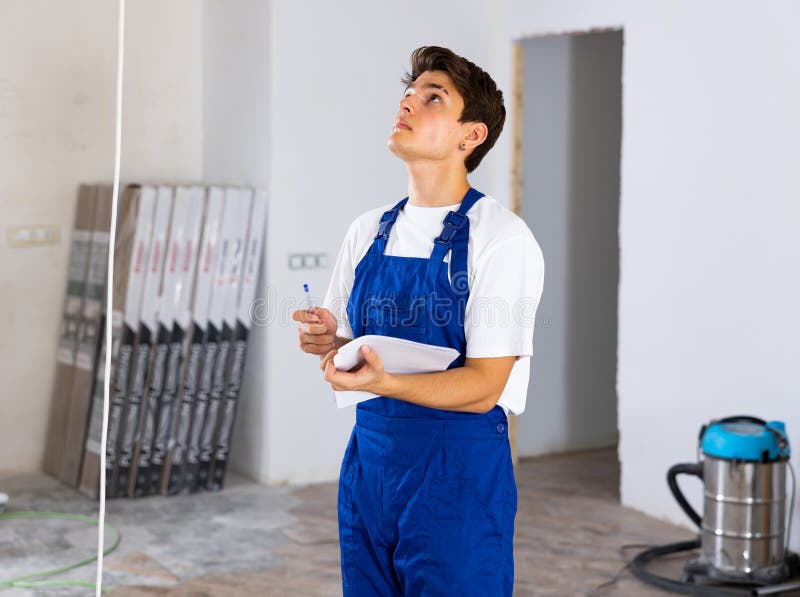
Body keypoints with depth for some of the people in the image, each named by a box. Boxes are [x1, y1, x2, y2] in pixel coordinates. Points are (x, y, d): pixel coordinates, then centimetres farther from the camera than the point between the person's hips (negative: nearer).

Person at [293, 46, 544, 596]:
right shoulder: (369, 231, 7)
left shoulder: (503, 237, -11)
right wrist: (328, 344, -8)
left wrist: (381, 382, -30)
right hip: (368, 463, 6)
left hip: (459, 473, -5)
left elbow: (482, 386, -16)